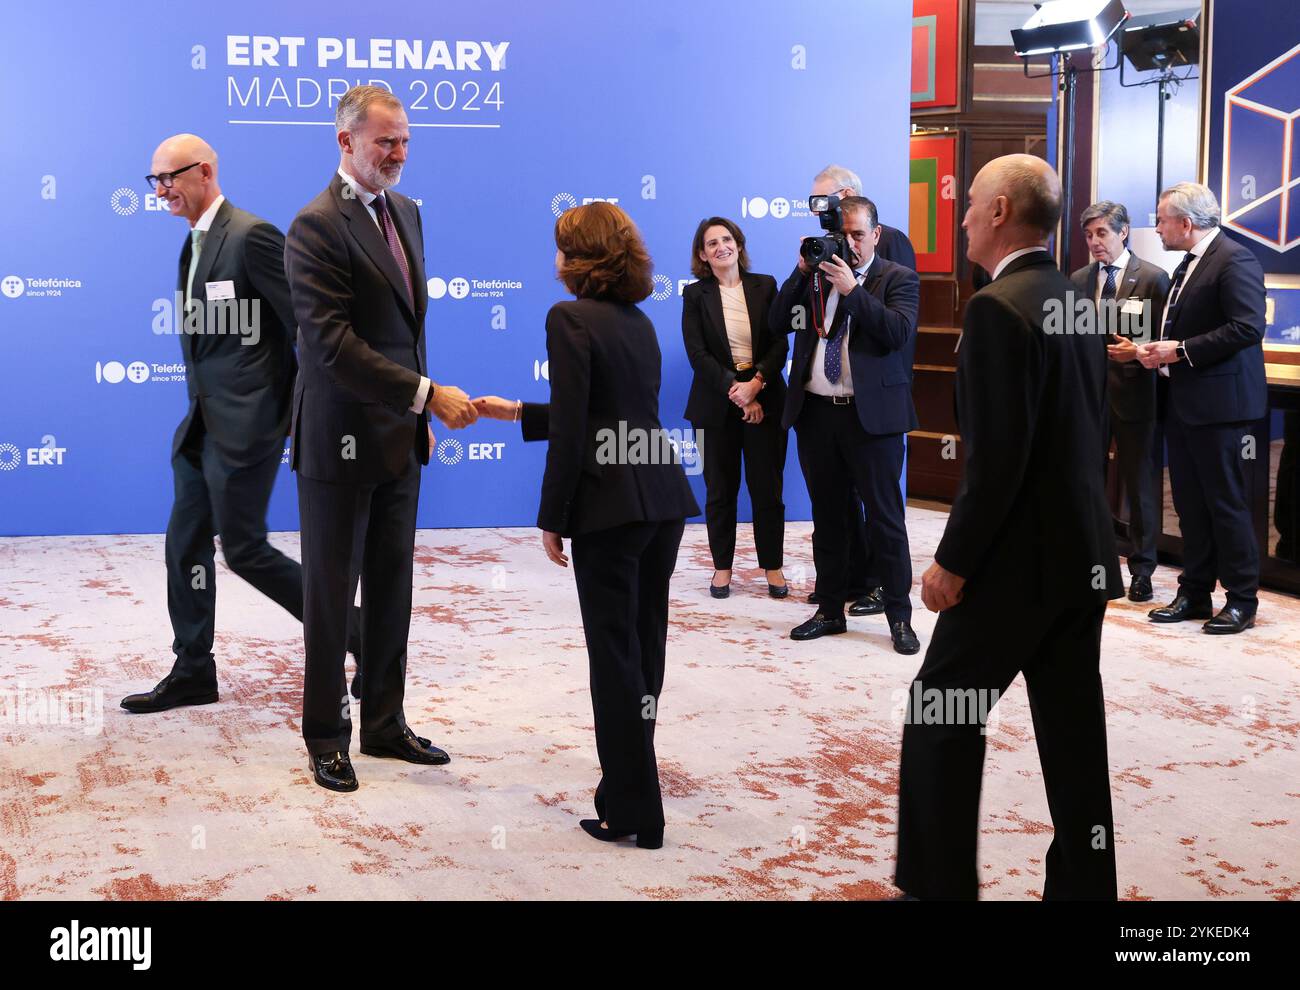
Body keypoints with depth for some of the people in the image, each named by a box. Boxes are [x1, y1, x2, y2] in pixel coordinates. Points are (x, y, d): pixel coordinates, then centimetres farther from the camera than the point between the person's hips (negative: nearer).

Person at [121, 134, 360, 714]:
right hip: (203, 426, 9)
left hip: (246, 424, -9)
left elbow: (307, 323, -17)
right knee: (185, 546, 9)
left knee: (243, 549, -4)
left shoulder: (251, 235, -15)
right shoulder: (194, 245, 15)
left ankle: (353, 629, 11)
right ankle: (192, 673, 19)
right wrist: (199, 409, 16)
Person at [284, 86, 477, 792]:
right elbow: (331, 343, -24)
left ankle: (384, 725, 25)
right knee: (329, 592, 6)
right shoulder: (317, 226, -16)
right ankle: (325, 738, 18)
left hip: (399, 439, 7)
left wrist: (420, 415, 15)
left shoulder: (405, 212, 11)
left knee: (392, 587, 13)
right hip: (339, 441, -7)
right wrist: (428, 394, -27)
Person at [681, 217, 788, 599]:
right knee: (720, 489, 7)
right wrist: (734, 389, -15)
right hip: (717, 405, 0)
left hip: (764, 399, 0)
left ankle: (773, 566, 14)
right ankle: (722, 567, 17)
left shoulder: (765, 286, 4)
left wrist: (756, 384, -15)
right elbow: (697, 353, -6)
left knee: (767, 487, 4)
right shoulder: (695, 294, 1)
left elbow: (781, 343, -1)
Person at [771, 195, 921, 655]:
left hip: (872, 415, -4)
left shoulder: (898, 279, 0)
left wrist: (852, 290, -20)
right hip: (816, 413, 5)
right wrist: (802, 271, -5)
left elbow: (898, 332, -15)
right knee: (827, 517, 13)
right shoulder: (816, 278, 12)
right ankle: (830, 609, 23)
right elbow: (780, 322, 4)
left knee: (884, 519, -1)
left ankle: (899, 617, 7)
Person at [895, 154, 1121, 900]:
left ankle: (938, 884, 12)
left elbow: (998, 457, -22)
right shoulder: (1076, 303, 10)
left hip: (1019, 559, -8)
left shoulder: (999, 308, -17)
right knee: (1074, 730, 11)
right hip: (1084, 555, 8)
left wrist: (954, 561, -15)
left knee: (940, 717, 4)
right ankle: (1086, 885, 18)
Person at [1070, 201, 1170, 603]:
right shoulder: (1078, 280, 9)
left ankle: (1141, 570, 15)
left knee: (1140, 484, 5)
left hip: (1133, 392, -4)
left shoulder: (1153, 278, -4)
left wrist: (1139, 352, -21)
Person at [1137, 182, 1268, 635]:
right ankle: (1195, 593, 21)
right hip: (1183, 405, 9)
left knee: (1226, 502, -2)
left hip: (1218, 403, -9)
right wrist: (1157, 350, 3)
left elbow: (1248, 326, -22)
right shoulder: (1188, 265, 17)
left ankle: (1242, 600, 8)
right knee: (1190, 503, 13)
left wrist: (1180, 351, -20)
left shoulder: (1234, 261, -13)